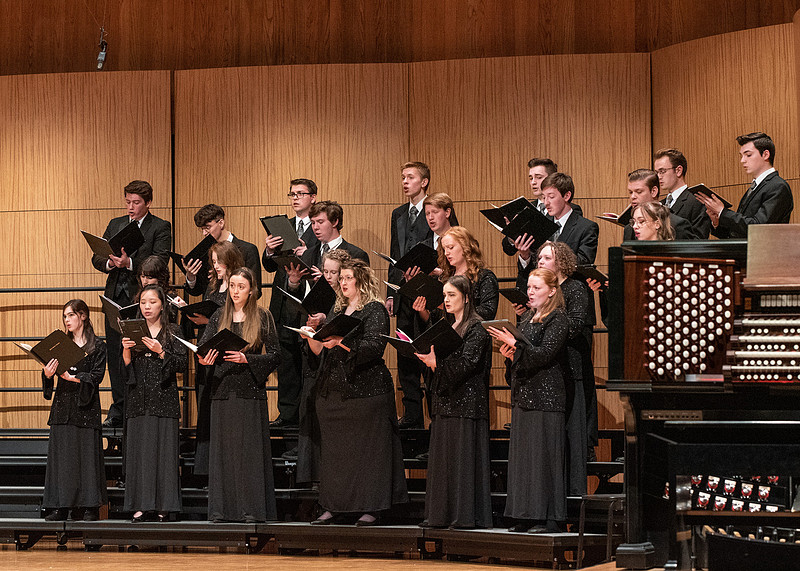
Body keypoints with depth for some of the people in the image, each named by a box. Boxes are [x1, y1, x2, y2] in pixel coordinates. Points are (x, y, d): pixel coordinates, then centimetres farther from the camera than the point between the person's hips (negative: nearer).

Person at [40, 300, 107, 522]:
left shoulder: (97, 347, 4)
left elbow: (97, 376, -6)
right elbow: (49, 369, 6)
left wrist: (74, 377, -20)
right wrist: (47, 373, -17)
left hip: (86, 406, -3)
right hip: (62, 404, 3)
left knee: (87, 454, -5)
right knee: (61, 455, -1)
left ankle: (89, 507, -3)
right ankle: (60, 506, 0)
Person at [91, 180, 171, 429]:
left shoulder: (160, 228, 1)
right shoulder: (115, 225, 17)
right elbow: (96, 258, 13)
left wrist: (129, 263, -24)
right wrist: (110, 263, -9)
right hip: (115, 296, 5)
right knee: (115, 353, 6)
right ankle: (118, 409, 14)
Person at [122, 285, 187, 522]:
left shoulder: (171, 333, 5)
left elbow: (181, 364, -3)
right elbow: (124, 369, 8)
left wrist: (160, 351, -16)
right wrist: (126, 350, -11)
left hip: (164, 398, -2)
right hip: (139, 399, 2)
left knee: (164, 449, -5)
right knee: (140, 449, -2)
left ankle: (163, 505, -2)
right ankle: (142, 505, 1)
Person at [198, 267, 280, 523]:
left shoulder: (262, 317, 3)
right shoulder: (219, 316, 11)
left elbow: (275, 355, -1)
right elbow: (203, 346, 4)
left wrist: (247, 359, -15)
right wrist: (205, 359, -19)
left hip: (251, 389, -3)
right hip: (223, 388, 3)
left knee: (250, 447, -5)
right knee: (223, 448, 2)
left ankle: (253, 509, -3)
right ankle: (222, 509, 4)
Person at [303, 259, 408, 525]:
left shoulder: (375, 310, -3)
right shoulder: (337, 311, 19)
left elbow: (375, 346, -17)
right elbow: (320, 353, 19)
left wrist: (342, 343, -26)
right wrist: (312, 338, -2)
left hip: (365, 389, -7)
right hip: (332, 389, 7)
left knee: (368, 446, -6)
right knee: (333, 448, 6)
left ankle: (372, 507, -3)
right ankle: (334, 506, 10)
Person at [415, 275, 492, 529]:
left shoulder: (476, 328, -6)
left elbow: (467, 363, -17)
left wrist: (437, 363, -21)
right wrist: (427, 358, 0)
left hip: (465, 401, -8)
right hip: (443, 401, 8)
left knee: (463, 456, -8)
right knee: (441, 457, 7)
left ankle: (466, 515, -7)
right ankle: (441, 514, 9)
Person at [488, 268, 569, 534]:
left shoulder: (558, 320, -6)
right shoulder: (527, 318, 18)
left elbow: (544, 354, -16)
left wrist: (515, 344, -22)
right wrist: (510, 354, 4)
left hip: (545, 397, -8)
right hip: (523, 394, 8)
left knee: (543, 454, -8)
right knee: (522, 454, 6)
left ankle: (549, 517, -6)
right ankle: (526, 515, 8)